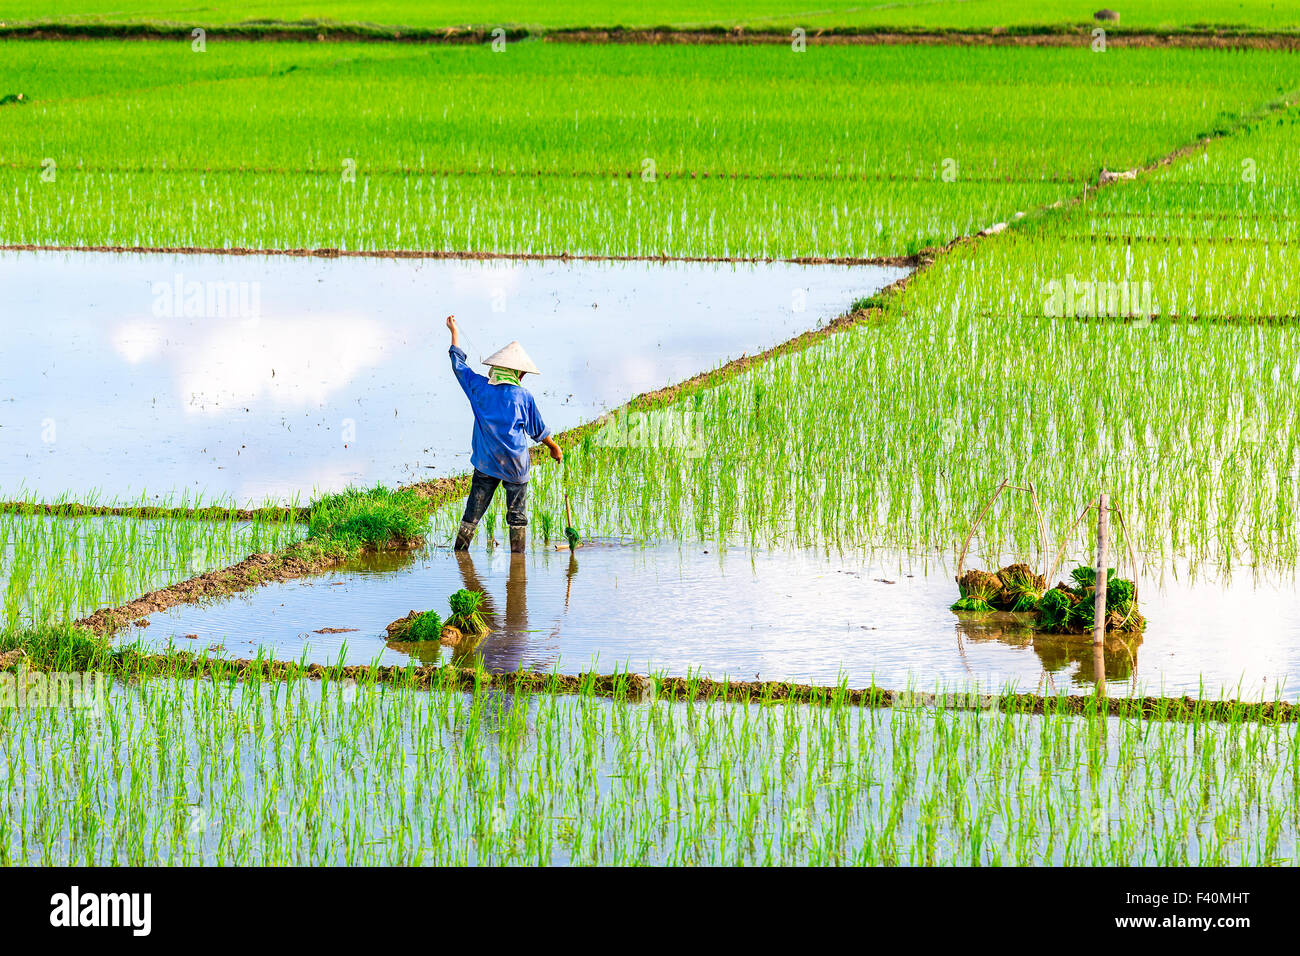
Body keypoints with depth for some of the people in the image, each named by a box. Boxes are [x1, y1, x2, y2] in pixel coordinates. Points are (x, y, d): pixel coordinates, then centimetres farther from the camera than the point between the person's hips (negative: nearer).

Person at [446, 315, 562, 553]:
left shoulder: (479, 386, -1)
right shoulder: (523, 396, -8)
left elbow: (458, 363, 15)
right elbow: (539, 431, 3)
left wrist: (454, 331, 27)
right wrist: (554, 448, 21)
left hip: (485, 463, 2)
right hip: (515, 465, -2)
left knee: (473, 511, 7)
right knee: (517, 514, 5)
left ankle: (460, 551, 7)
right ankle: (518, 553, 5)